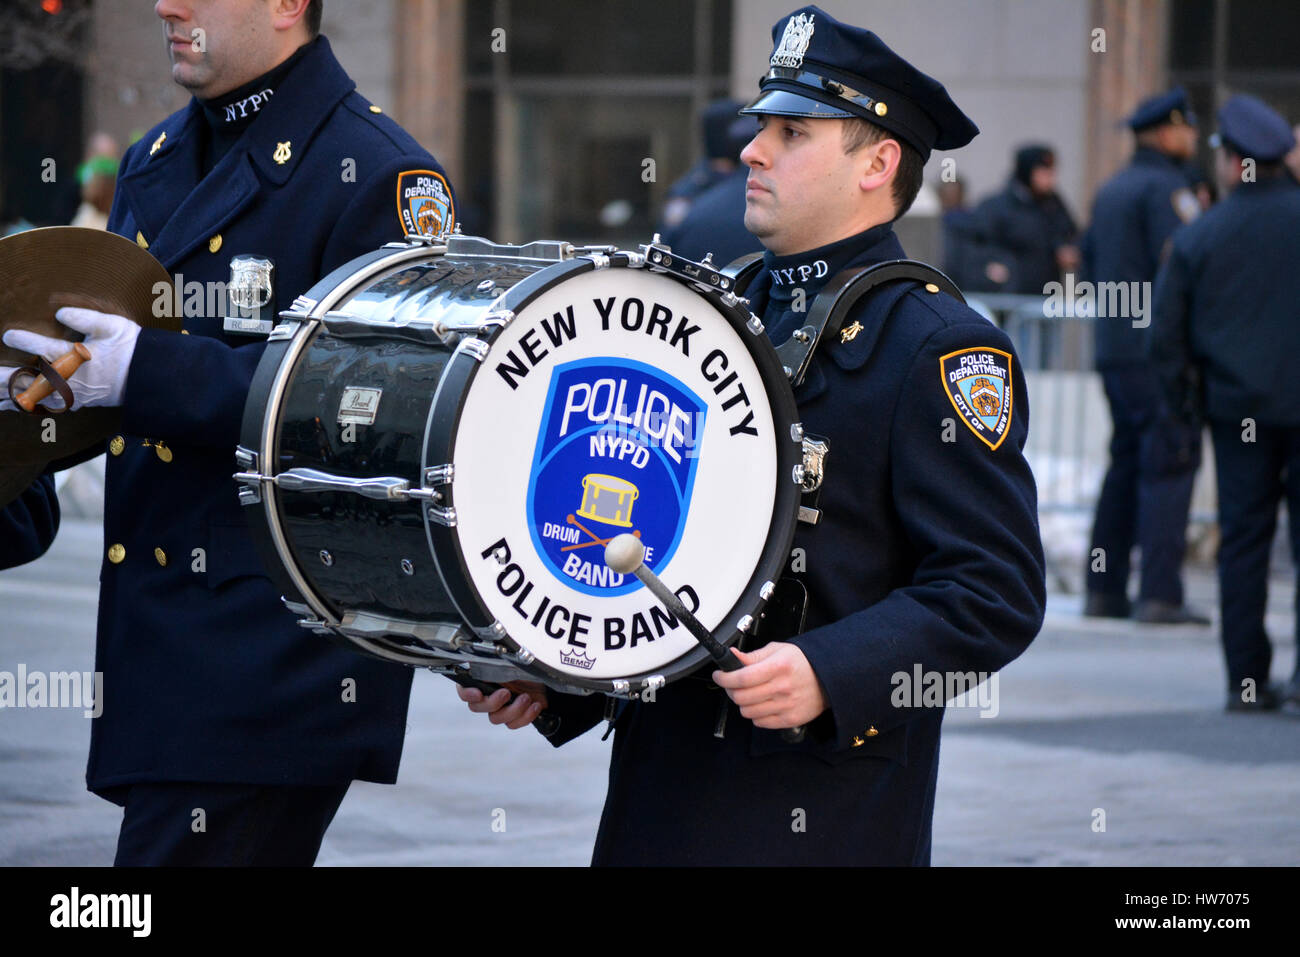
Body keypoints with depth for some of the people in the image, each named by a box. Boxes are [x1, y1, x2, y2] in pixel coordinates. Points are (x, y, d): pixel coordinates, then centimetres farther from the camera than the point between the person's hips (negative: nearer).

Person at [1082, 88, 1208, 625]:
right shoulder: (1166, 188, -10)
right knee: (1170, 467, -8)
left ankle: (1104, 591, 11)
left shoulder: (1110, 190, 18)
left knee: (1126, 464, 13)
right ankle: (1159, 595, -13)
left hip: (1113, 347, 9)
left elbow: (1090, 265, 24)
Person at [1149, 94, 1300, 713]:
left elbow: (1164, 333, 2)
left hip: (1236, 407, 1)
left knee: (1242, 541, 6)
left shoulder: (1198, 238, -1)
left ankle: (1246, 678, 6)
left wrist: (1184, 400, 14)